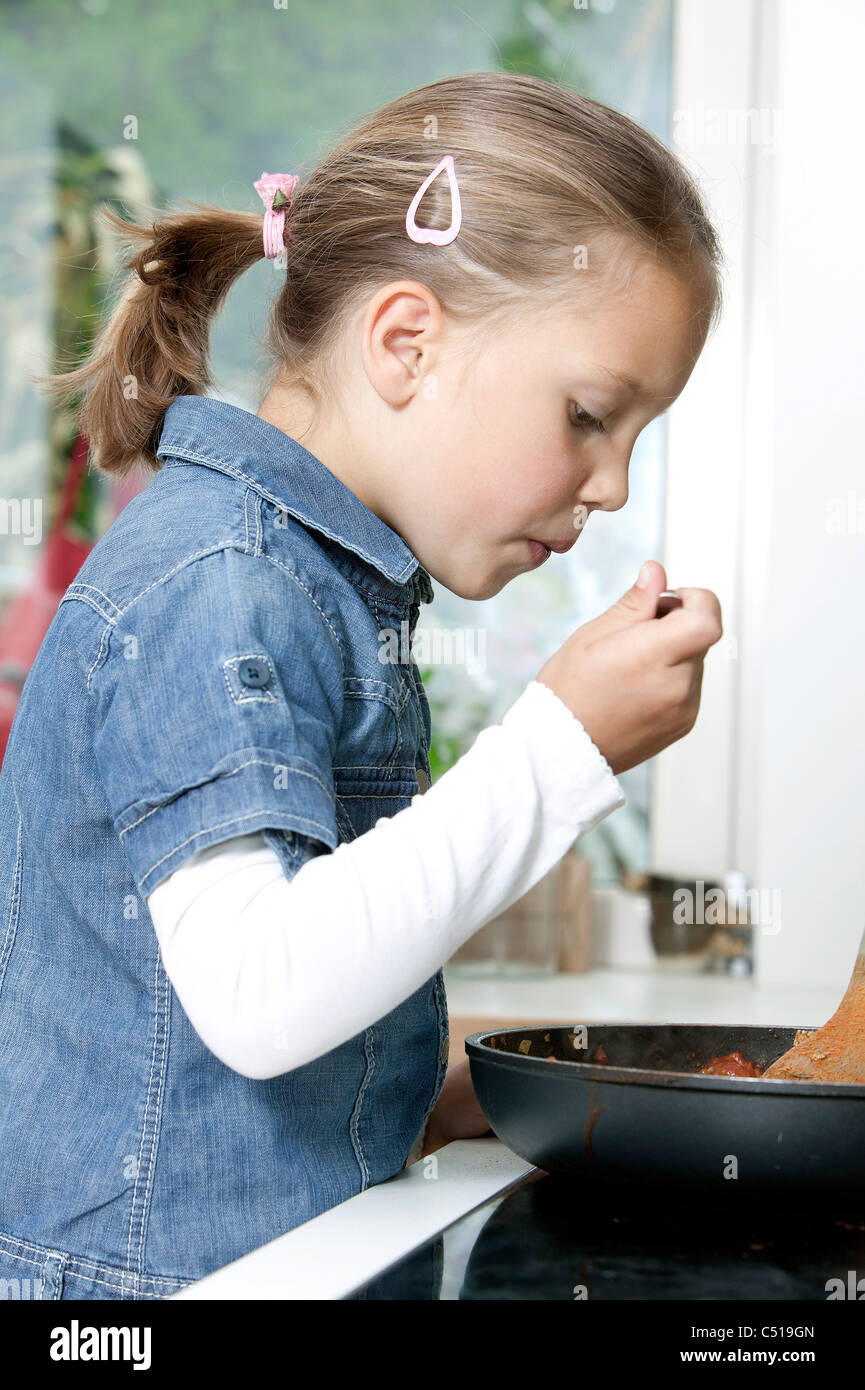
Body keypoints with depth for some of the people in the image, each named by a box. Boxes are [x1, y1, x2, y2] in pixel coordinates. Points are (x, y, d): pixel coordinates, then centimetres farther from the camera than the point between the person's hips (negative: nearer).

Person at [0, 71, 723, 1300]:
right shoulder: (218, 587, -20)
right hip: (161, 1263, -9)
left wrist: (417, 1095, 7)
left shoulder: (322, 576, 10)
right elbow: (257, 998, -29)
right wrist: (561, 749, -27)